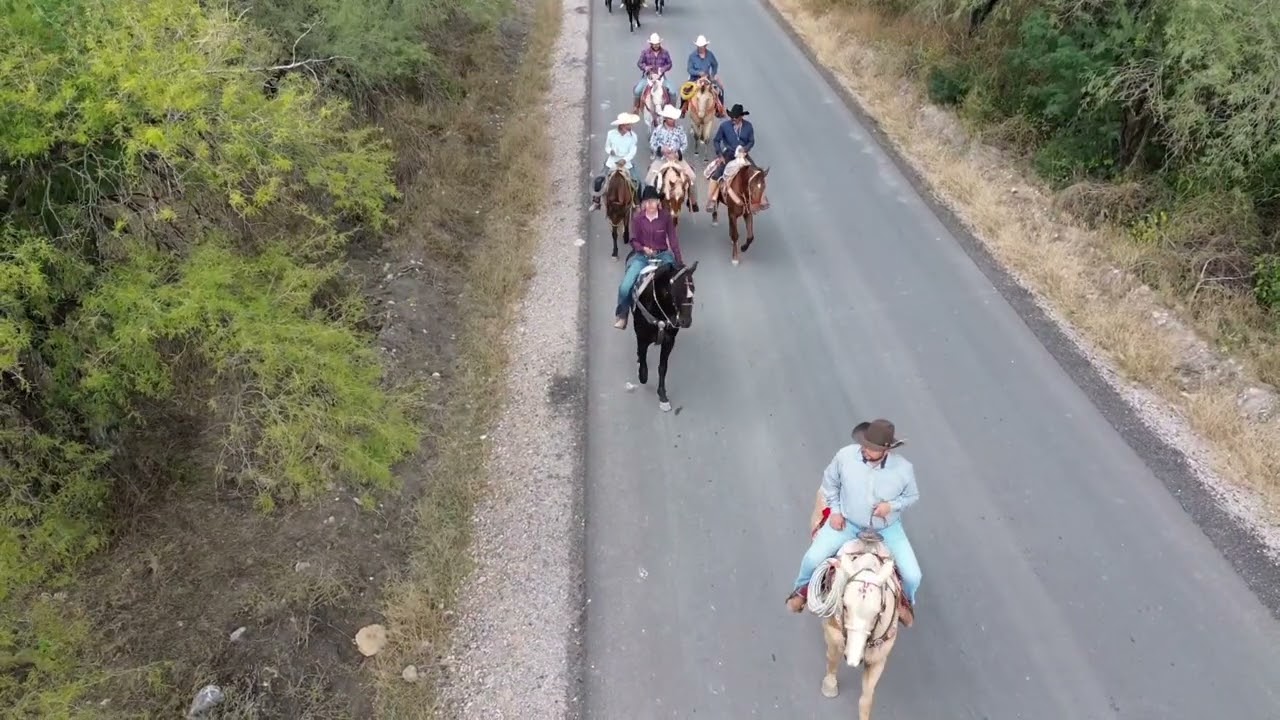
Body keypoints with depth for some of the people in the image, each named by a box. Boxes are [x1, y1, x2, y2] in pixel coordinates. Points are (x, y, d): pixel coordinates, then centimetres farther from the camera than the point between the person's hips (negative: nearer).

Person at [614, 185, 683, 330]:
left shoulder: (665, 216, -5)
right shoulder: (637, 218, -5)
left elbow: (673, 240, -1)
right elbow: (634, 240, 0)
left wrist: (680, 263, -3)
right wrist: (643, 248, -21)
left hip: (663, 255, 0)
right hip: (642, 256, 0)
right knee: (625, 287, -18)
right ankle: (622, 316, 5)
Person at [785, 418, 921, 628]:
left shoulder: (903, 468, -23)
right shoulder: (845, 455, -23)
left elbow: (912, 496, -4)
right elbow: (830, 481, -2)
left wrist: (892, 505, -22)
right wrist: (835, 510, -7)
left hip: (887, 527, 0)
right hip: (847, 521, 0)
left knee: (913, 575, -5)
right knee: (813, 558, -14)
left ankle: (906, 600, 35)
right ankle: (802, 588, 23)